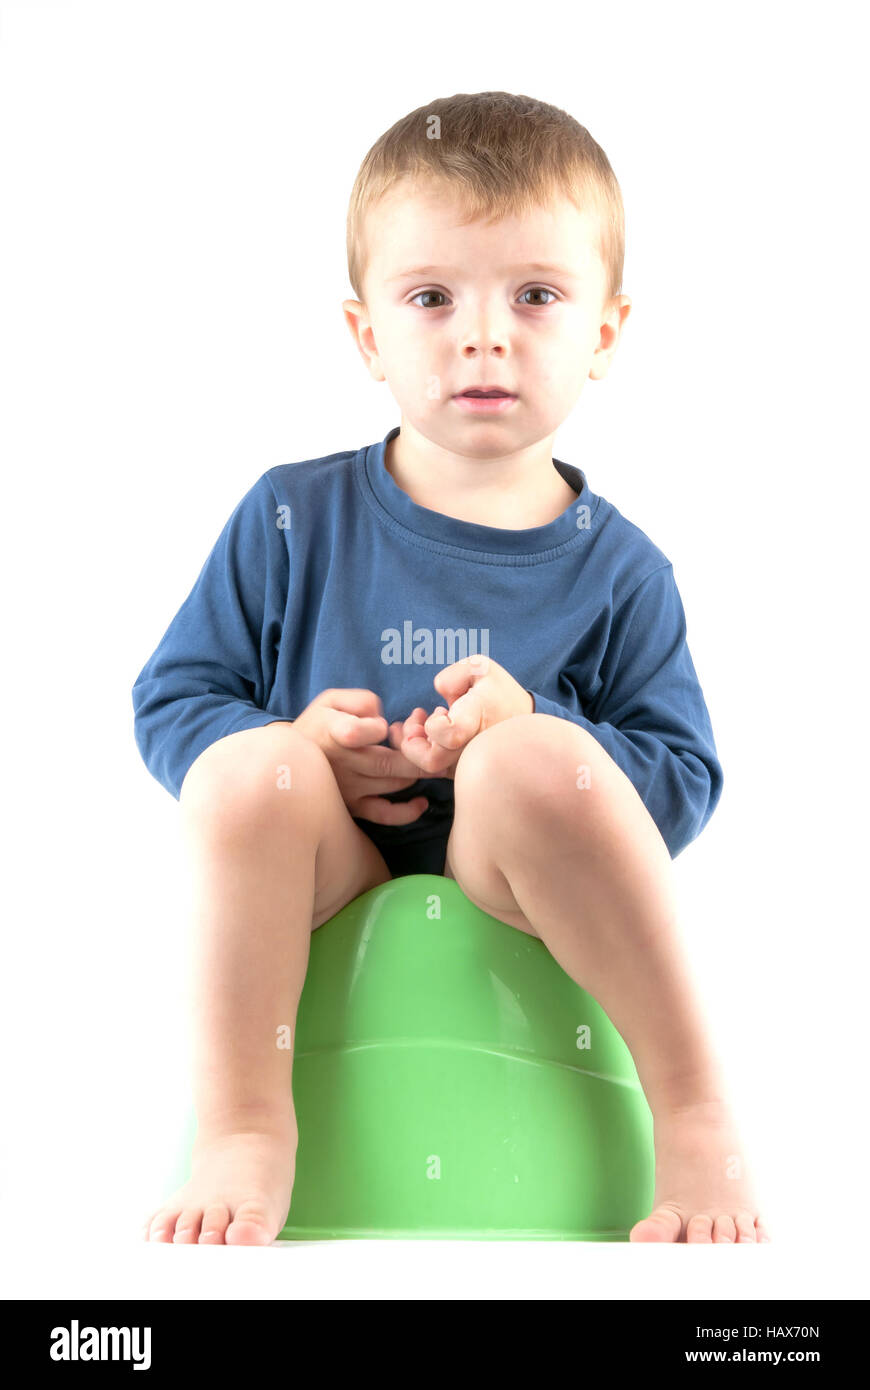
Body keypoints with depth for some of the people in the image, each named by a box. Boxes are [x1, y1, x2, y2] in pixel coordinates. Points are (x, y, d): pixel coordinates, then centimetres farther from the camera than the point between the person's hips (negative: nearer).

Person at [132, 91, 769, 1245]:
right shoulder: (290, 520, 3)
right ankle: (245, 1128, -19)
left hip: (525, 893, -1)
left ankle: (698, 1116, -19)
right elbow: (171, 698, 7)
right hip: (329, 888, 1)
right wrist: (296, 745, -15)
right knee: (247, 771, -30)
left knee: (538, 762, -33)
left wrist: (529, 727, -20)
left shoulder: (617, 568, 1)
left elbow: (685, 781, -1)